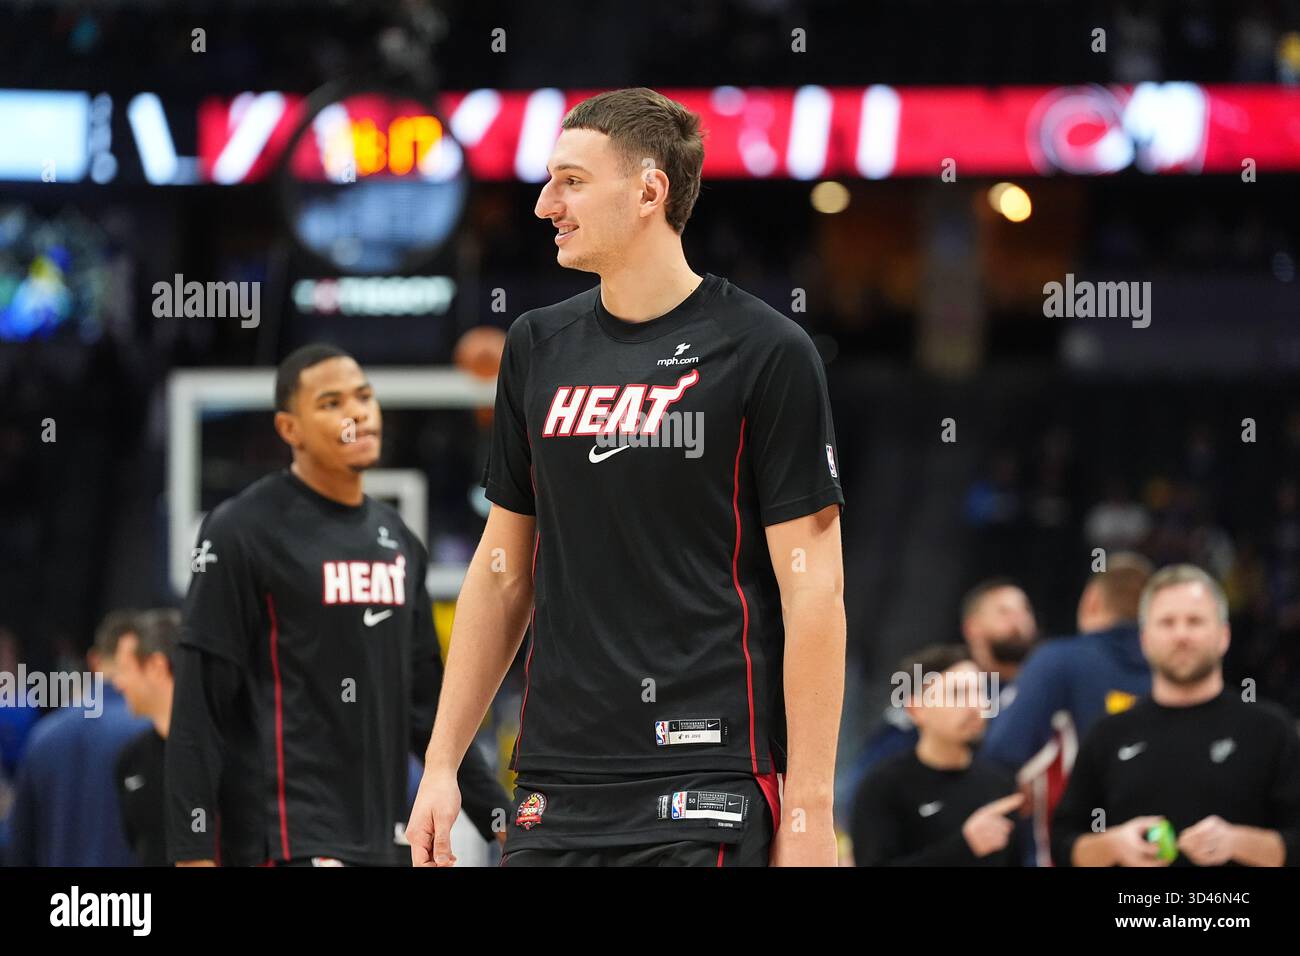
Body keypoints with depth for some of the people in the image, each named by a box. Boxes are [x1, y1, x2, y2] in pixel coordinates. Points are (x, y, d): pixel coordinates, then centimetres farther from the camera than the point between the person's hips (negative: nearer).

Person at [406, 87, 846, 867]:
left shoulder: (766, 353, -5)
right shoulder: (539, 347, 12)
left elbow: (813, 588, -7)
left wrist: (810, 807, -11)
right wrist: (442, 764, 12)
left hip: (706, 796, -5)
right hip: (556, 796, 5)